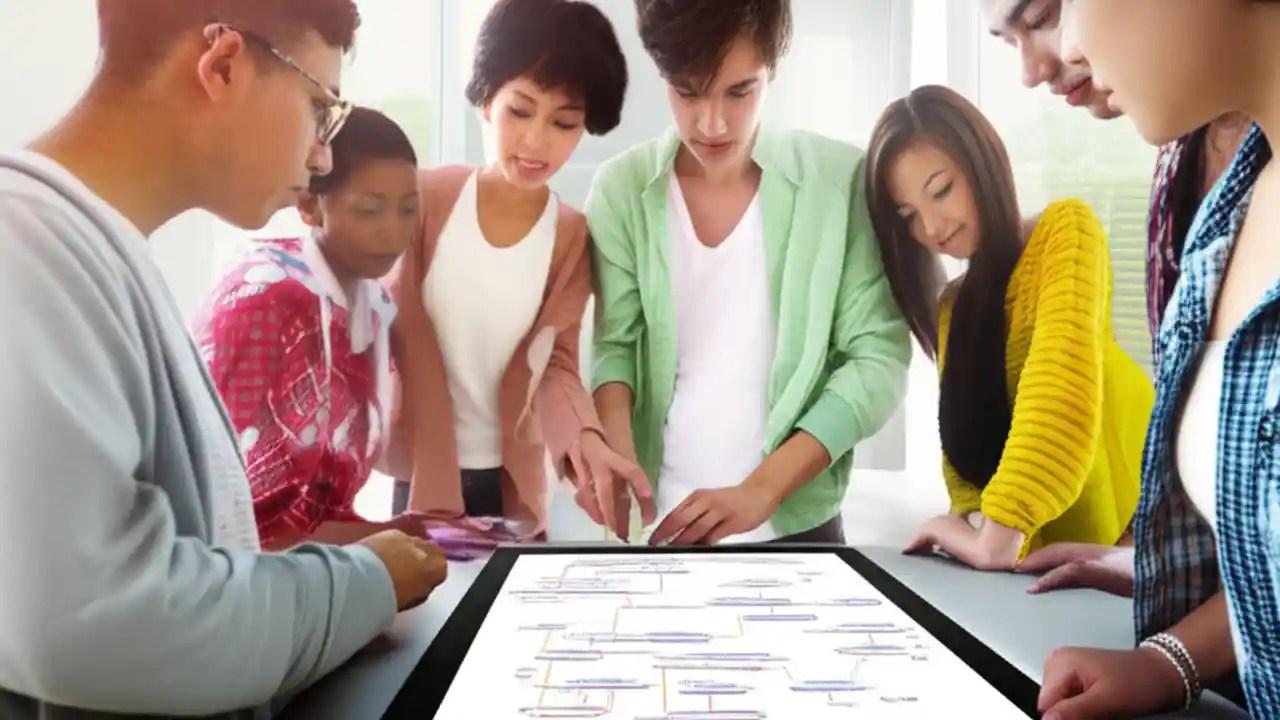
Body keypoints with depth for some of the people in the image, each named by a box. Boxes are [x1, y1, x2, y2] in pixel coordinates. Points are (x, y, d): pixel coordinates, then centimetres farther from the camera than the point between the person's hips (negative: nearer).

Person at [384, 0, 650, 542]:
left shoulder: (571, 236, -2)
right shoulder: (425, 197, -5)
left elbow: (557, 362, -3)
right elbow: (390, 324, -1)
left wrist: (582, 438, -21)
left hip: (512, 482, 1)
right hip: (417, 471, -1)